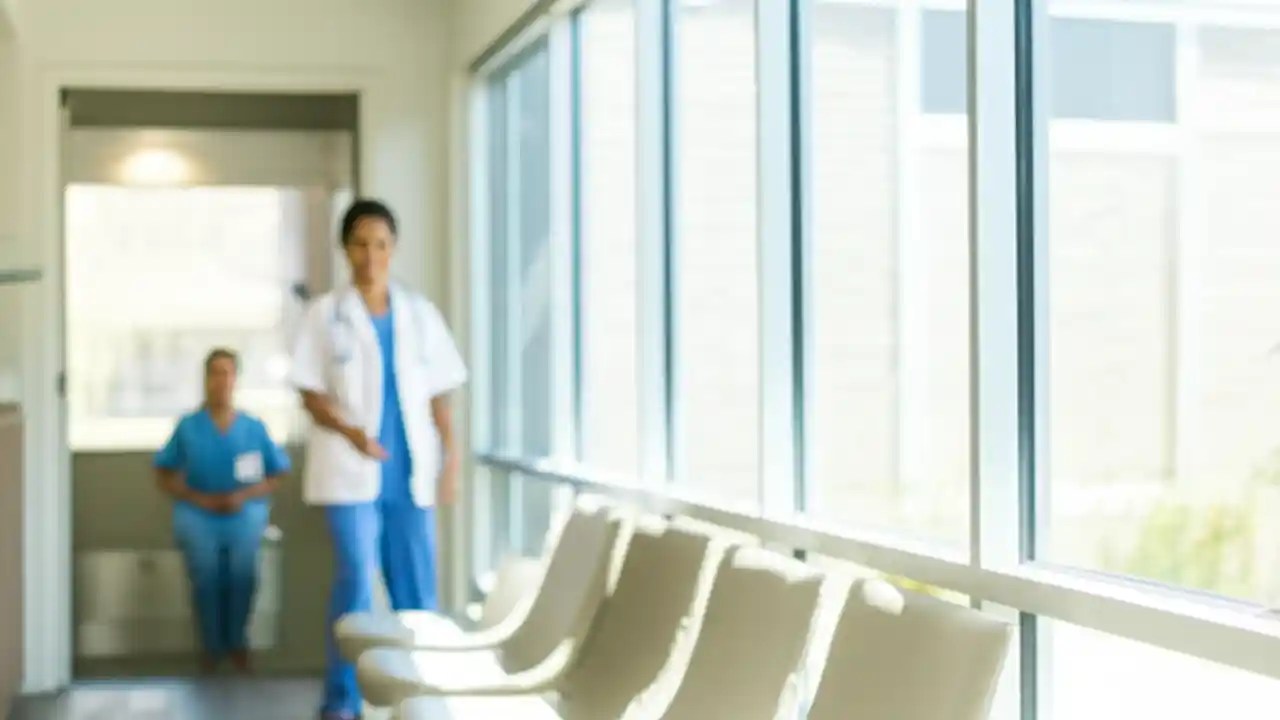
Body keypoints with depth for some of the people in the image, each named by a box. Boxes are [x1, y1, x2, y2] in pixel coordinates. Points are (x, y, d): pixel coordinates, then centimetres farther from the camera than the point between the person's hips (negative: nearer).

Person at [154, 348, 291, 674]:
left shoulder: (254, 428, 4)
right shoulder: (188, 427, 4)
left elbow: (276, 476, 6)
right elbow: (164, 474, 8)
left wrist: (244, 496, -10)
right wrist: (197, 498, -6)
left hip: (243, 512, 0)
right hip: (198, 513, 0)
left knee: (242, 569, -24)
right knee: (205, 571, -23)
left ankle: (238, 642, -4)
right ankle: (212, 646, -6)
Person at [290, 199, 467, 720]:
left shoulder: (420, 314, 9)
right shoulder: (325, 315, 1)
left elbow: (438, 395, 10)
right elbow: (310, 393, -1)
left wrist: (451, 458, 2)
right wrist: (349, 431, -18)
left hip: (411, 472, 3)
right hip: (350, 473, -3)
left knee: (417, 590, 5)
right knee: (356, 583, -10)